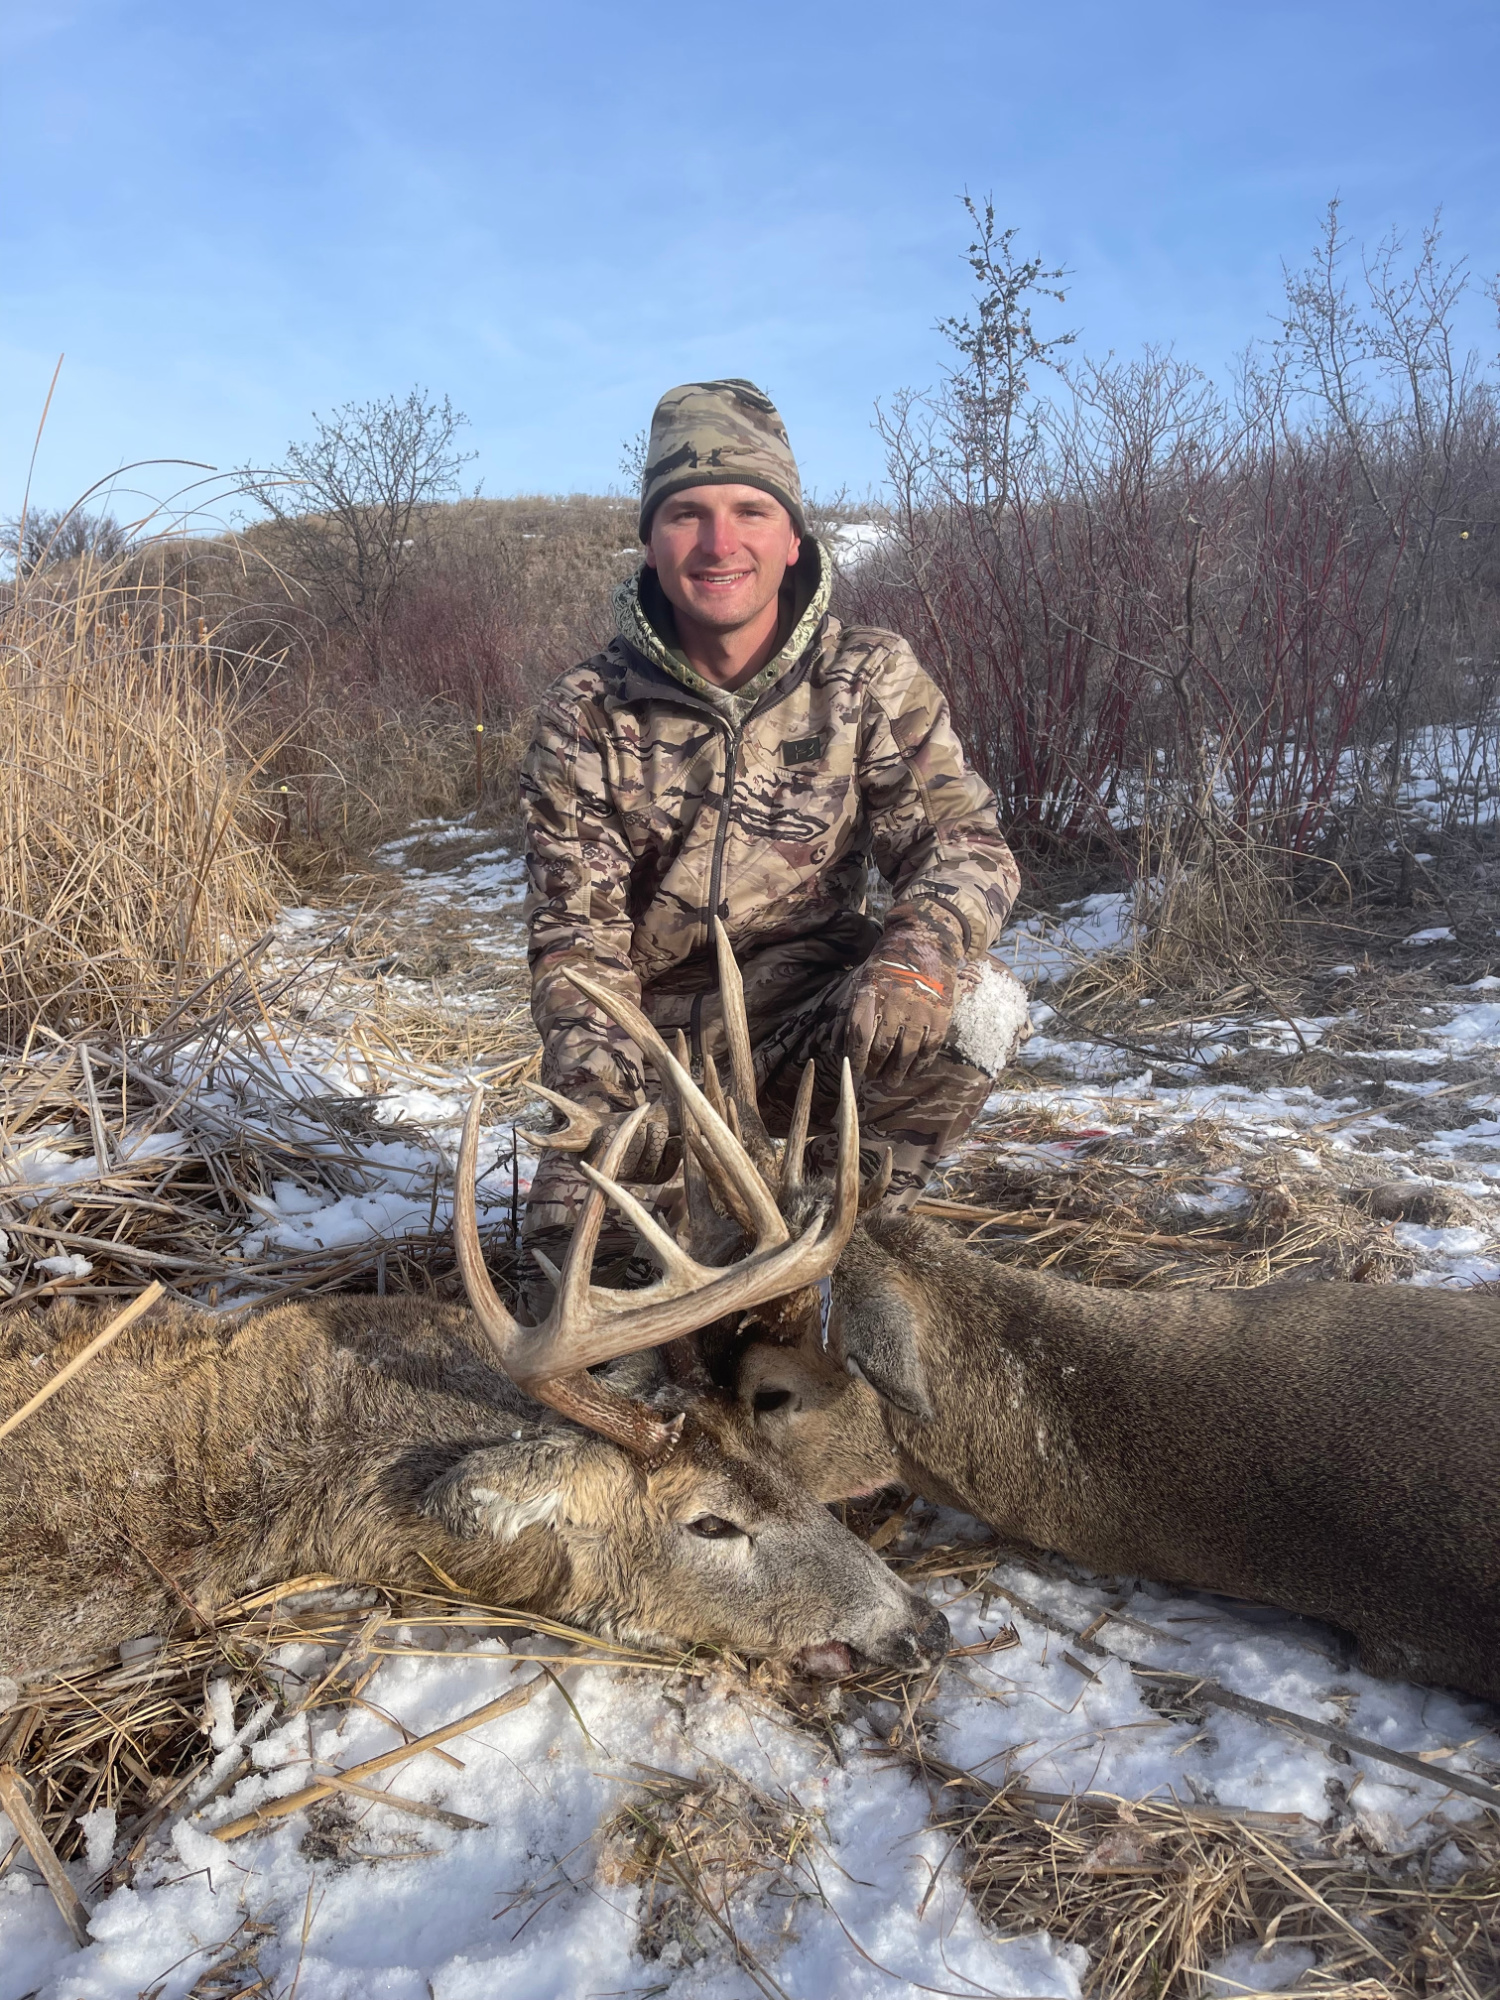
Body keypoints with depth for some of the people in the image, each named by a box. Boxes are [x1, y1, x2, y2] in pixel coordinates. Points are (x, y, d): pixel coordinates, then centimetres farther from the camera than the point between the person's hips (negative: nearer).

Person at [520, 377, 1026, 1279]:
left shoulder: (871, 680, -5)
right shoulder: (585, 715, -7)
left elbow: (964, 837, -12)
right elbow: (577, 932, -10)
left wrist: (915, 953, -35)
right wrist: (596, 1099, -26)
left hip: (817, 1031, 1)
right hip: (662, 1044, -1)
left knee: (977, 1007, -27)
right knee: (574, 1223, -24)